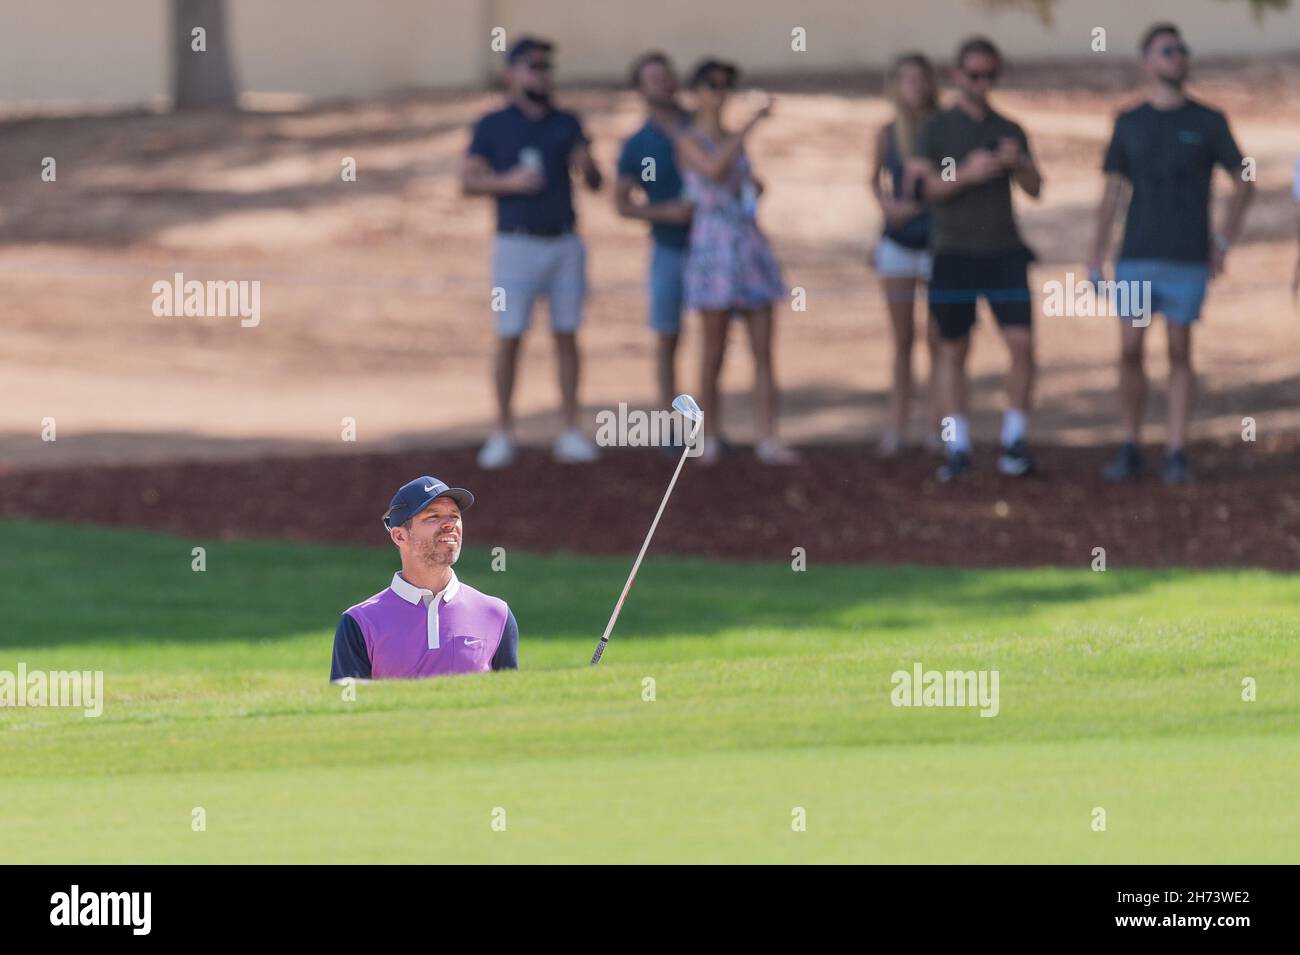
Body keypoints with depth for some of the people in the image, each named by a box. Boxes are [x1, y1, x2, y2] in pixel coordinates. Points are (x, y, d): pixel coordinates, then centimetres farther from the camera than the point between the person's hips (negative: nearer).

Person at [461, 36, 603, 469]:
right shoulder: (492, 126, 3)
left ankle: (571, 434, 5)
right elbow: (469, 181, -1)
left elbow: (595, 183, 7)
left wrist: (588, 166, -16)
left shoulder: (566, 124, 10)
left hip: (564, 243, 3)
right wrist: (509, 181, -17)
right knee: (509, 338, -4)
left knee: (566, 336, 2)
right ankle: (502, 435, 1)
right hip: (517, 243, -3)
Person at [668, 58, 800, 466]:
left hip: (750, 243, 6)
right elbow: (714, 169, -24)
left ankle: (768, 440, -3)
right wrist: (750, 124, -26)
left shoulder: (732, 139, 16)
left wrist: (756, 188, 6)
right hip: (713, 244, -6)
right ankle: (709, 440, 11)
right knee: (714, 352, 0)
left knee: (763, 350, -1)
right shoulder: (687, 140, -3)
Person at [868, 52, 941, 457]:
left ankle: (936, 424, 5)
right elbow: (874, 178, 16)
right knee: (902, 338, 7)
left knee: (937, 339, 0)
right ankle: (897, 424, 10)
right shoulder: (888, 133, 1)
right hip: (898, 242, 2)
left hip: (937, 239, -2)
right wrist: (888, 204, -2)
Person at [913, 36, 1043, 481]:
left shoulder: (1009, 131, 13)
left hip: (1003, 249, 2)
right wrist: (967, 174, -20)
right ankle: (957, 447, 8)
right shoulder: (938, 128, 5)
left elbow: (1035, 189, 8)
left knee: (1022, 342, -10)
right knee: (954, 348, 1)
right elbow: (930, 186, -4)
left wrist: (1019, 165, -12)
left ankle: (1015, 440, -2)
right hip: (954, 251, -2)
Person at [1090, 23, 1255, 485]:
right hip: (1136, 260, 1)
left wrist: (1225, 240, 1)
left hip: (1188, 259, -1)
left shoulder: (1209, 122, 2)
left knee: (1179, 352, 0)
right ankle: (1130, 450, 10)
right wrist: (1097, 257, 4)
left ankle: (1176, 454, 5)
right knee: (1130, 351, -1)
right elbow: (1111, 191, 10)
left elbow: (1243, 182, 9)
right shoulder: (1129, 124, 7)